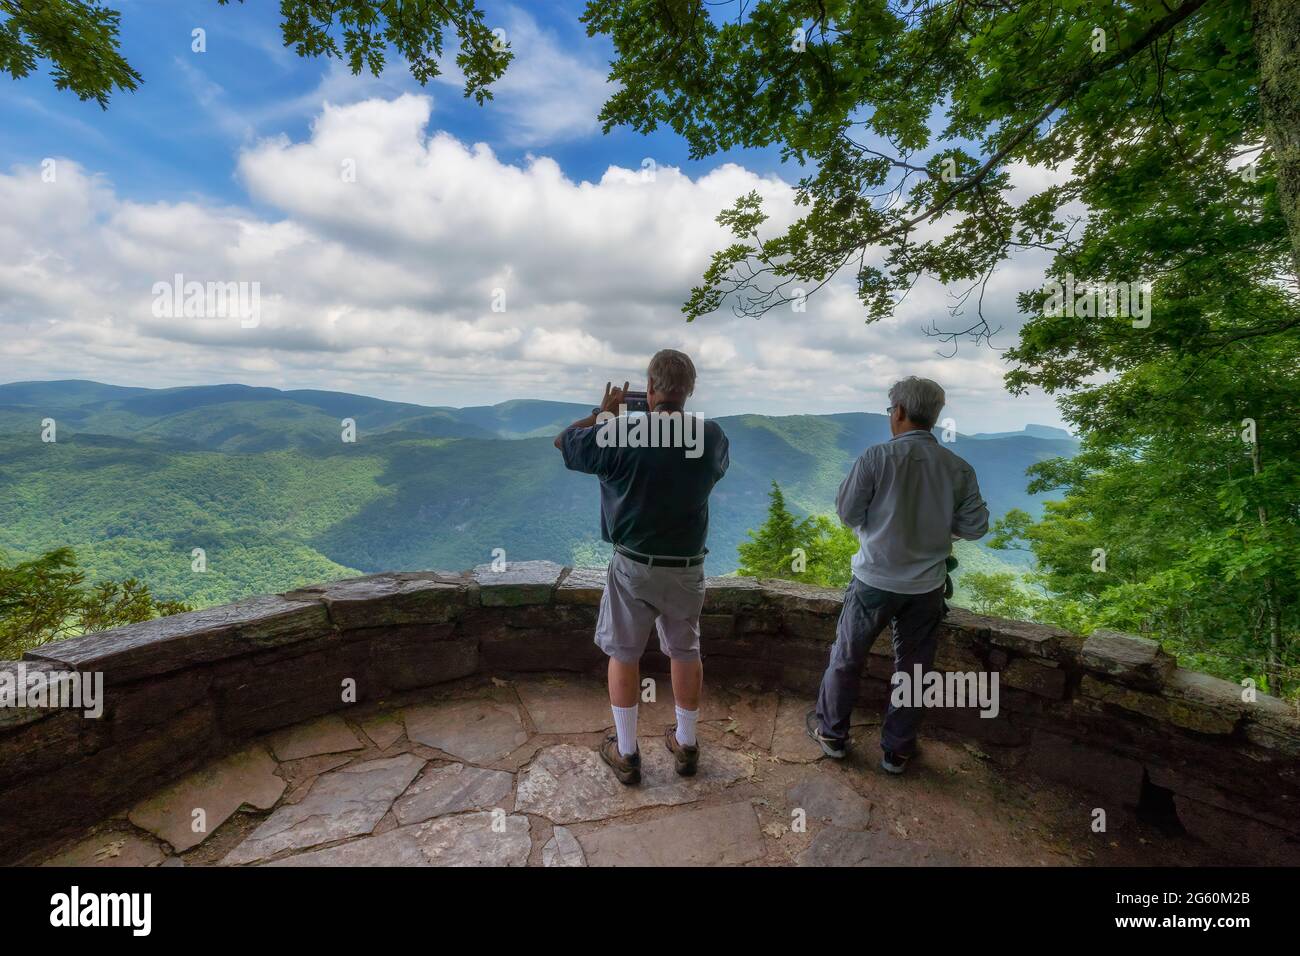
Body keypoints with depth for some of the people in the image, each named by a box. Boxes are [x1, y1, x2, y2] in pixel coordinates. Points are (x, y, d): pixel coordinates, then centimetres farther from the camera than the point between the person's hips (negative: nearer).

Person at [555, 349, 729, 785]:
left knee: (624, 655, 14)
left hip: (634, 565, -3)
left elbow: (563, 441, -3)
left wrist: (604, 413, 9)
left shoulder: (620, 437, -18)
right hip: (687, 566, 3)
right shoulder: (712, 436, -7)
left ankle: (626, 753, 27)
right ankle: (685, 745, 35)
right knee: (685, 653, 18)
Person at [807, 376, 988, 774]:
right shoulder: (958, 468, -6)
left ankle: (832, 733, 32)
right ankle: (897, 750, 31)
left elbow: (847, 512, -11)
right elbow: (975, 526, -1)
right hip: (926, 587, 3)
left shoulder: (876, 457, -16)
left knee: (847, 657, 16)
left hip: (874, 580, -3)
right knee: (913, 667, 18)